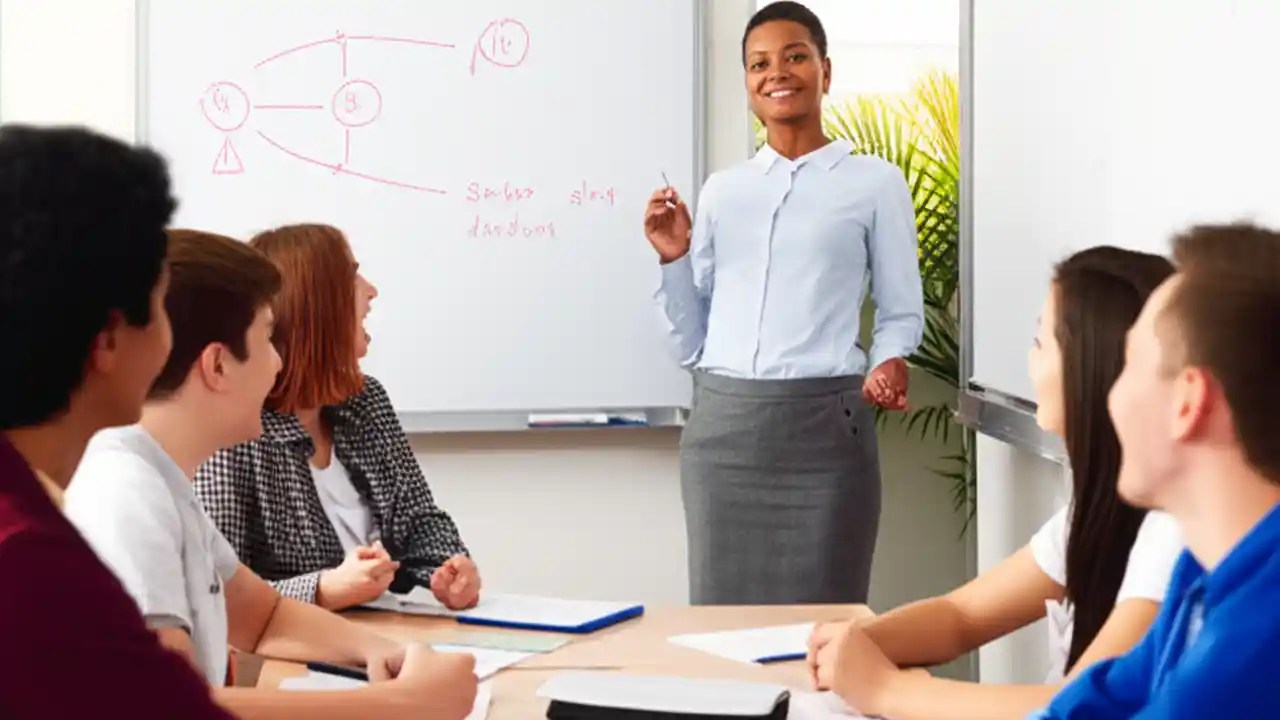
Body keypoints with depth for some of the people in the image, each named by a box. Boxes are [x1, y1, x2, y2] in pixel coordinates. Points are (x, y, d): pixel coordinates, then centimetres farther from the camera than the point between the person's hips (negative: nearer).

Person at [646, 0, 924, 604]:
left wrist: (888, 364, -13)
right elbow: (691, 343, 15)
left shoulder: (875, 183, 6)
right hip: (721, 424, 3)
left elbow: (900, 311, 6)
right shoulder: (721, 191, 15)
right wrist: (674, 258, 1)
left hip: (824, 423, -3)